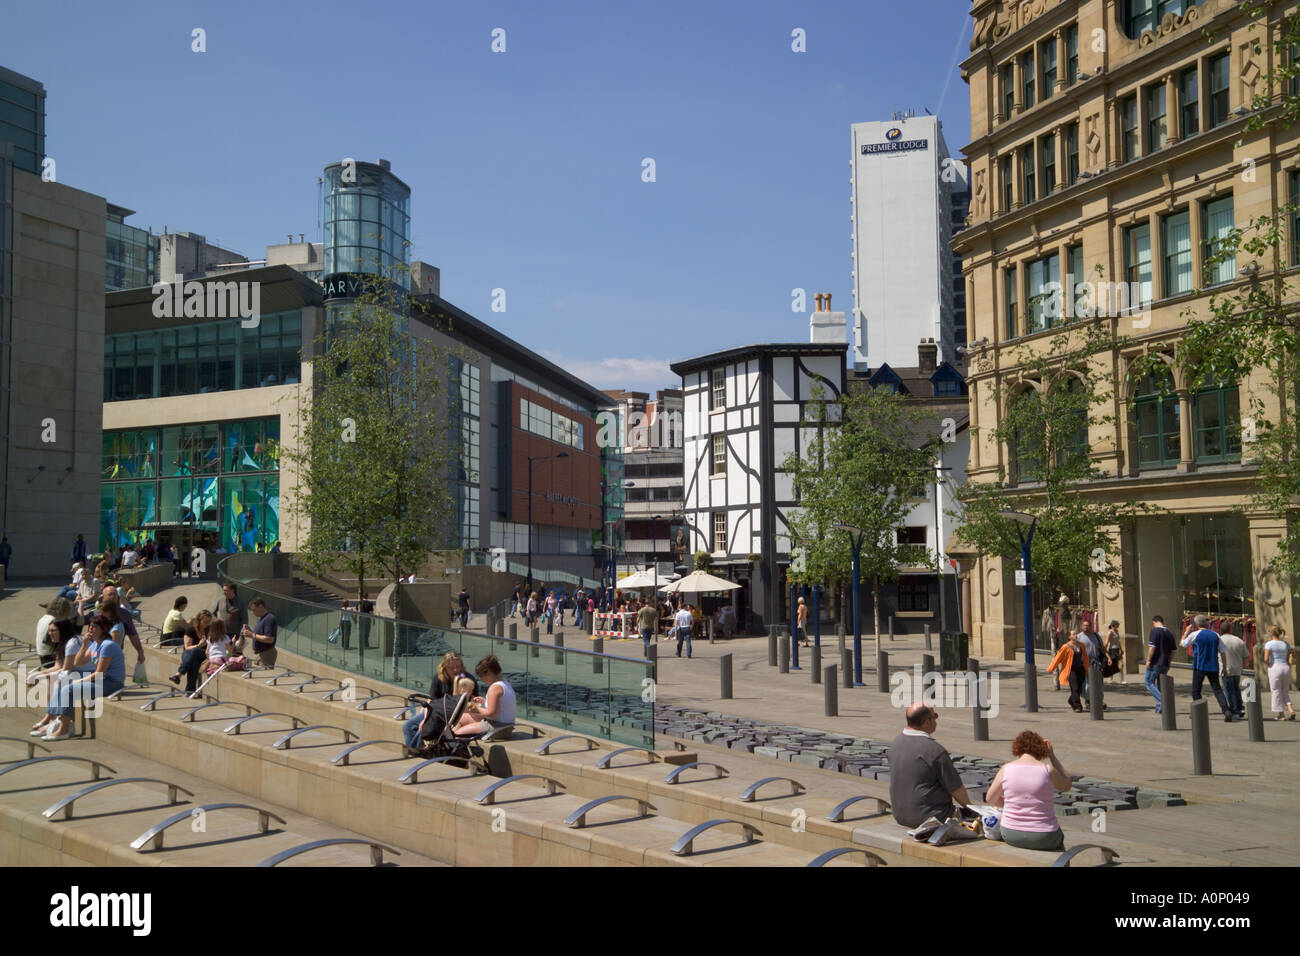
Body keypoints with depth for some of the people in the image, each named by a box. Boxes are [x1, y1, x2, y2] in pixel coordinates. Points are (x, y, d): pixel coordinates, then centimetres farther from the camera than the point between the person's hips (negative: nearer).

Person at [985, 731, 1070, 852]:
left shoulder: (1006, 769, -8)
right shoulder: (1048, 771, -14)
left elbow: (991, 798, 3)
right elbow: (1066, 785, 8)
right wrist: (1052, 756, 7)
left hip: (1011, 836, 2)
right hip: (1043, 838, -2)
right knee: (1059, 837, 36)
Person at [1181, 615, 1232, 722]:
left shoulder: (1195, 634, -8)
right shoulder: (1215, 635, 5)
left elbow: (1183, 644, 7)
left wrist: (1186, 632, 20)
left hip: (1199, 666, -4)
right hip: (1213, 667, 4)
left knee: (1195, 691, 9)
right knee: (1217, 690, 5)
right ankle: (1226, 711, -13)